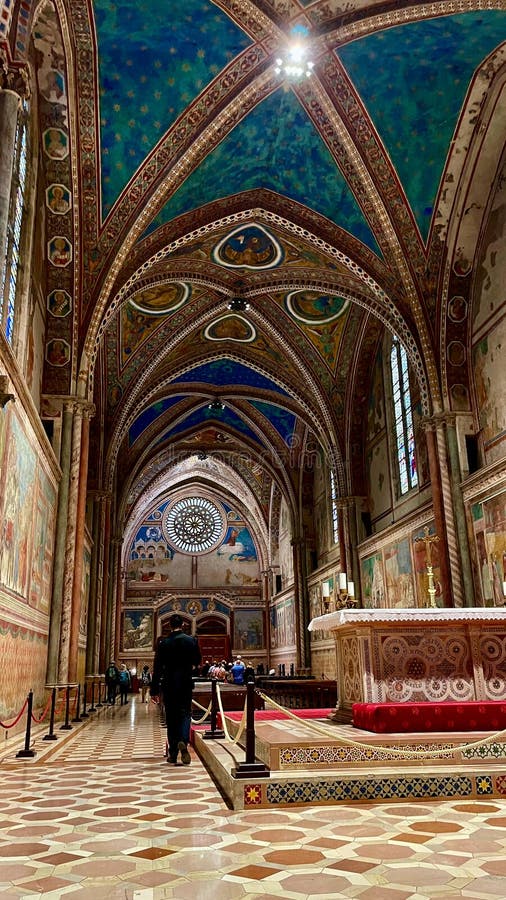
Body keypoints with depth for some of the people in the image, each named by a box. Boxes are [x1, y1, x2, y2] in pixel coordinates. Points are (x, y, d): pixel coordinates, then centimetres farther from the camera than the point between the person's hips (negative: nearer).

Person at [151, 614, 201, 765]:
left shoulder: (163, 643, -4)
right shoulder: (191, 641, -4)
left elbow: (157, 668, -4)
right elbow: (197, 662, 7)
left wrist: (154, 690, 1)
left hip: (168, 685, 1)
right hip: (186, 684, -1)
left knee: (171, 718, 10)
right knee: (185, 713, 7)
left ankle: (173, 754, 12)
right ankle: (183, 741, -20)